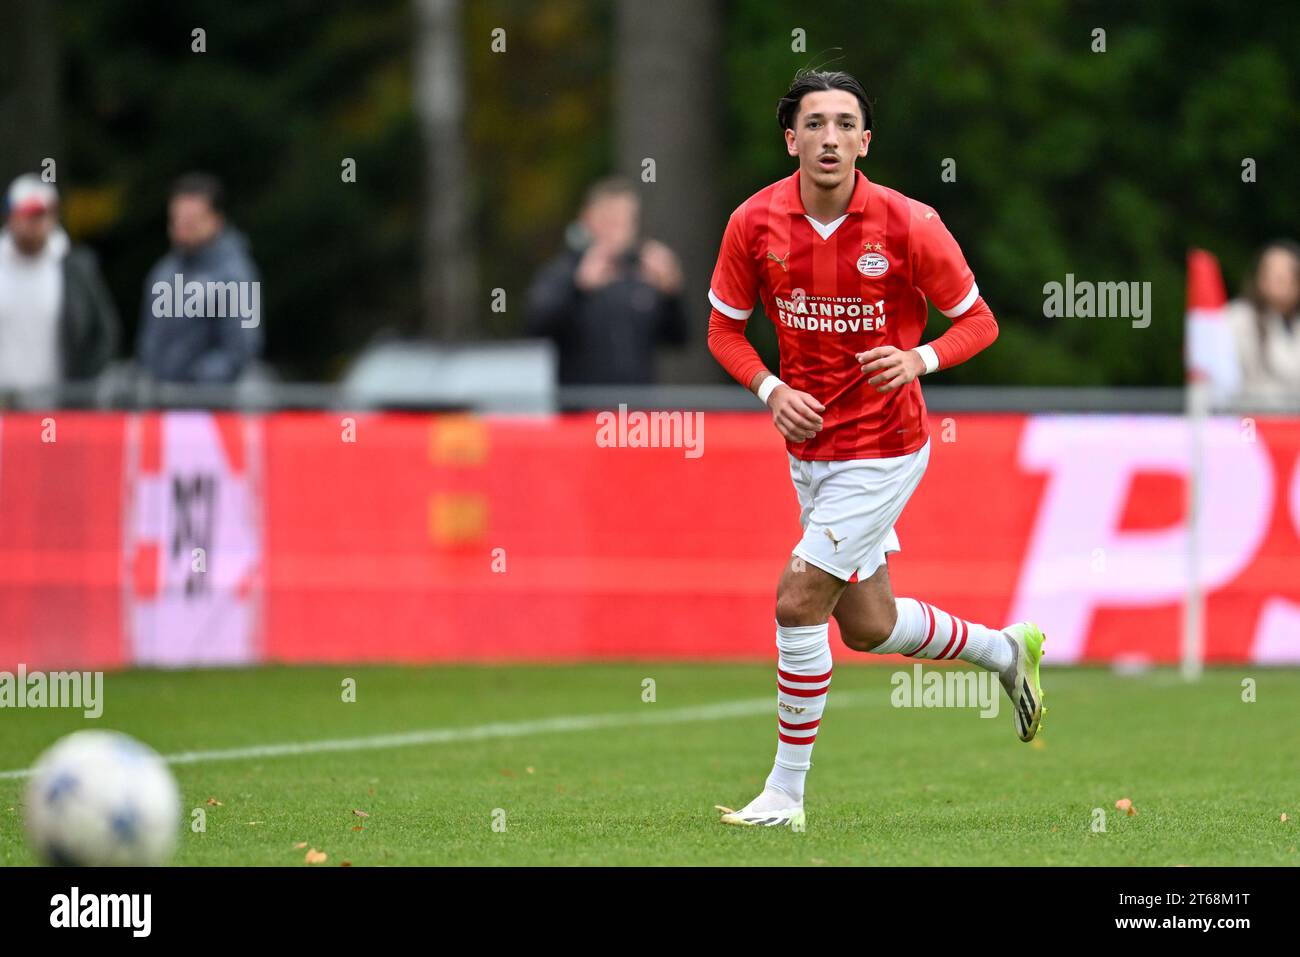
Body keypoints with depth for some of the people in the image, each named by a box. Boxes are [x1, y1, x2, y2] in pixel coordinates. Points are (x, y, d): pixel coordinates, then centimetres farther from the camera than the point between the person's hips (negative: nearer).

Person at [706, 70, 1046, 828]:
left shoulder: (908, 225, -17)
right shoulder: (756, 223, -7)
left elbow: (979, 319, -6)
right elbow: (725, 326, 6)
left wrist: (919, 359, -25)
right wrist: (770, 389, -12)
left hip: (881, 452, -6)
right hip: (811, 446, 6)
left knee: (798, 601, -13)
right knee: (868, 626, 15)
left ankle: (787, 793, 0)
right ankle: (1005, 650, 43)